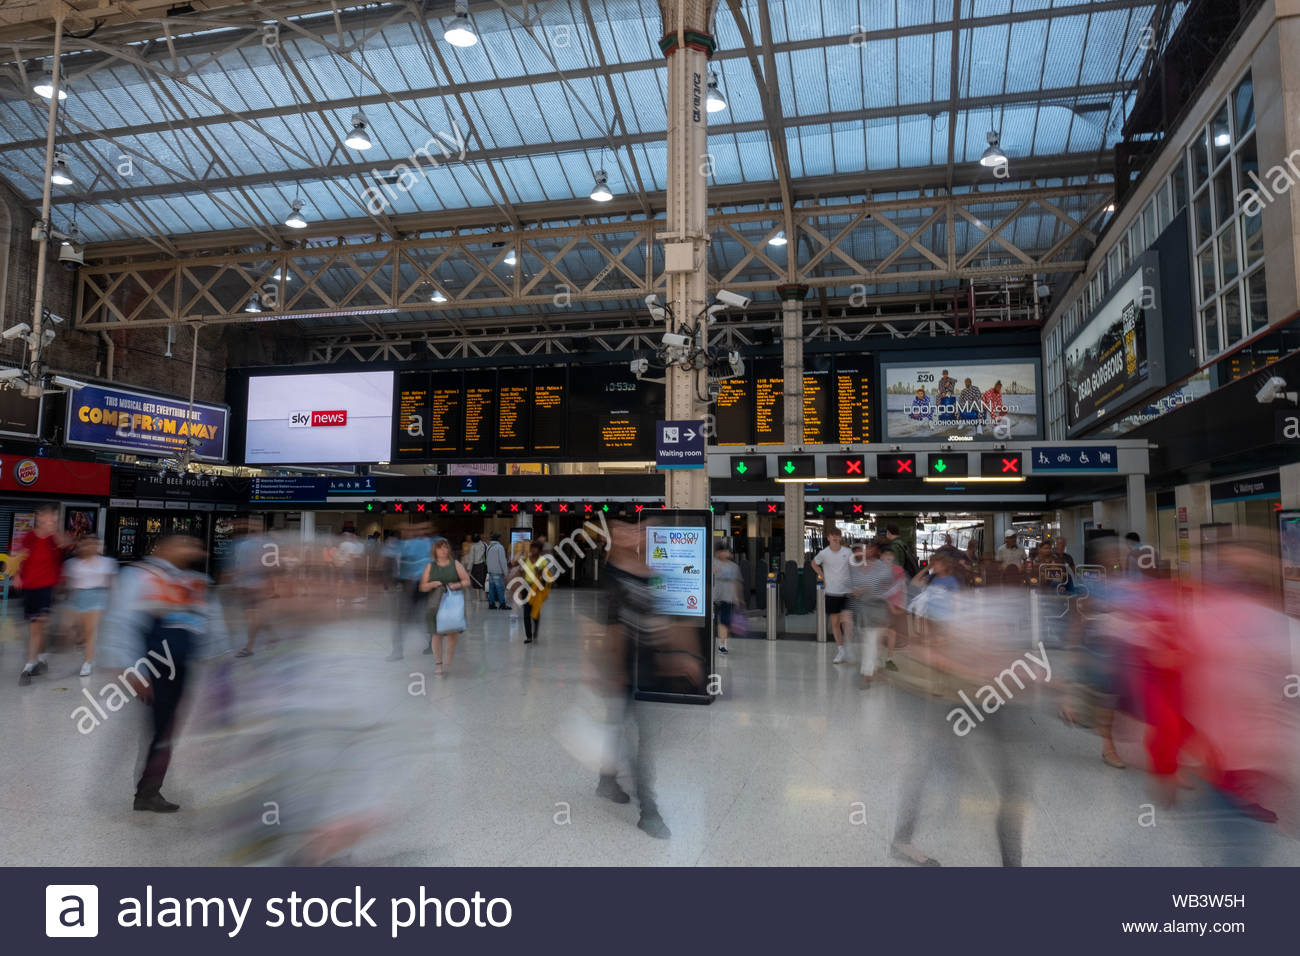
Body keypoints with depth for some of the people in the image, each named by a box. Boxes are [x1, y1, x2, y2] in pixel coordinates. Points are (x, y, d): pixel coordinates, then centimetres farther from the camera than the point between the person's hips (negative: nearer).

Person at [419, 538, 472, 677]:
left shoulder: (456, 564, 8)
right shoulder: (430, 567, 9)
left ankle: (448, 662, 9)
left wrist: (457, 585, -14)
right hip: (436, 603, 0)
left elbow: (467, 581, 4)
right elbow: (422, 587, 7)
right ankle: (438, 663, 8)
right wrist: (432, 584, -13)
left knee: (453, 633, -5)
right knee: (436, 633, -4)